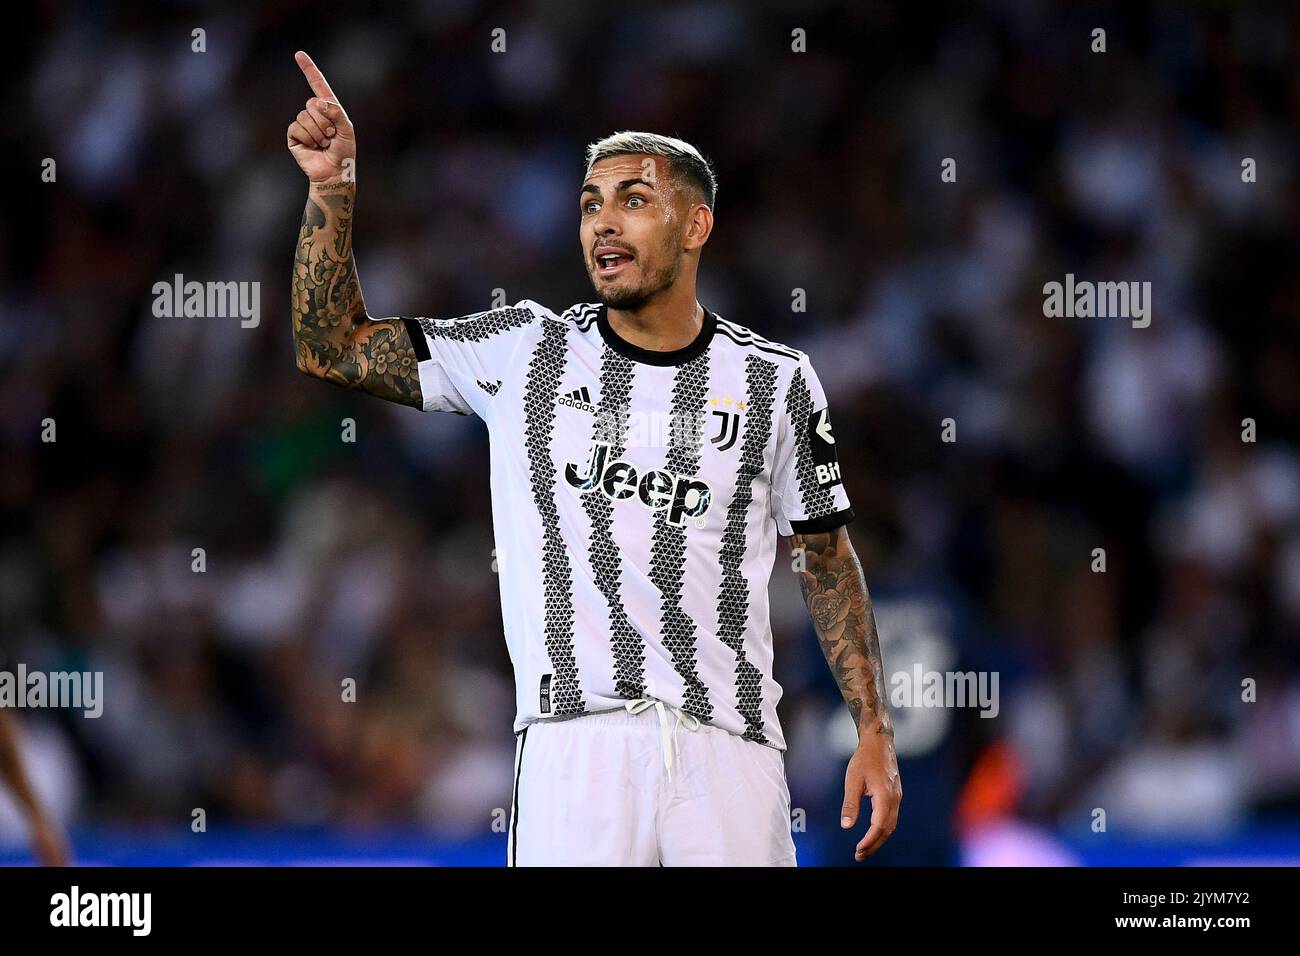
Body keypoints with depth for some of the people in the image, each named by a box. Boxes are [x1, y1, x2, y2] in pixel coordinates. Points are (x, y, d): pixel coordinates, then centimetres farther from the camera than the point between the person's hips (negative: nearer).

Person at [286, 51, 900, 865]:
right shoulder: (527, 353, 8)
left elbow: (828, 560, 13)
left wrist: (875, 730, 7)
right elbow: (332, 348, 9)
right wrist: (332, 189, -2)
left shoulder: (773, 382, 8)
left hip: (730, 744, 1)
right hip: (576, 737, -1)